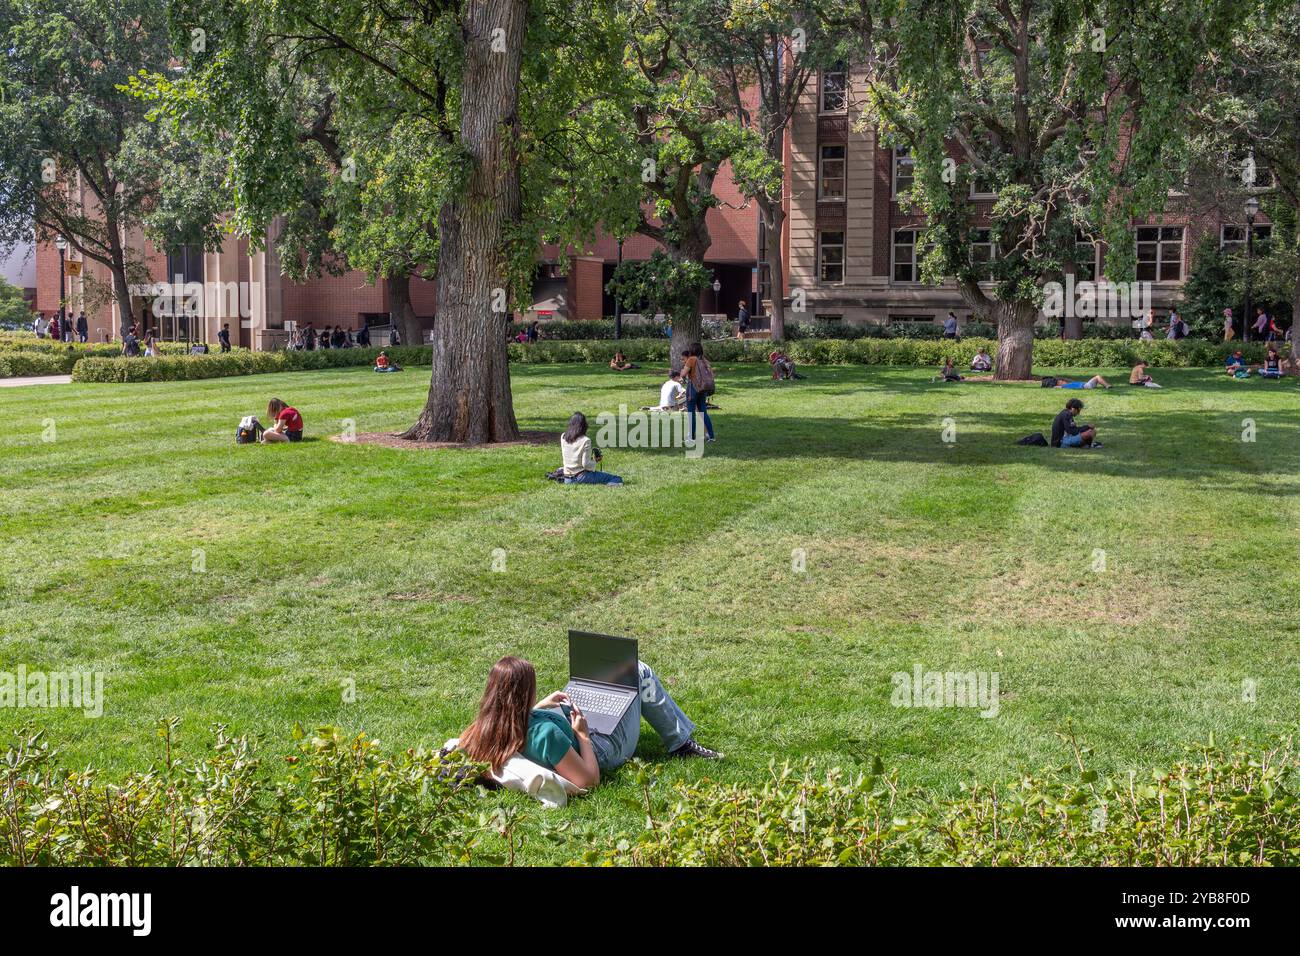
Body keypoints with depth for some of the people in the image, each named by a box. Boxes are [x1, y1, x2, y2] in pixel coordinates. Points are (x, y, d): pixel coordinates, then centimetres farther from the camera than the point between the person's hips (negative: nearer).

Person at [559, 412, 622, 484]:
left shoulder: (563, 437, 4)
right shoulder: (585, 441, -14)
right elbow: (586, 464, -16)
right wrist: (594, 461, 3)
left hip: (567, 479, 6)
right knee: (617, 479, -9)